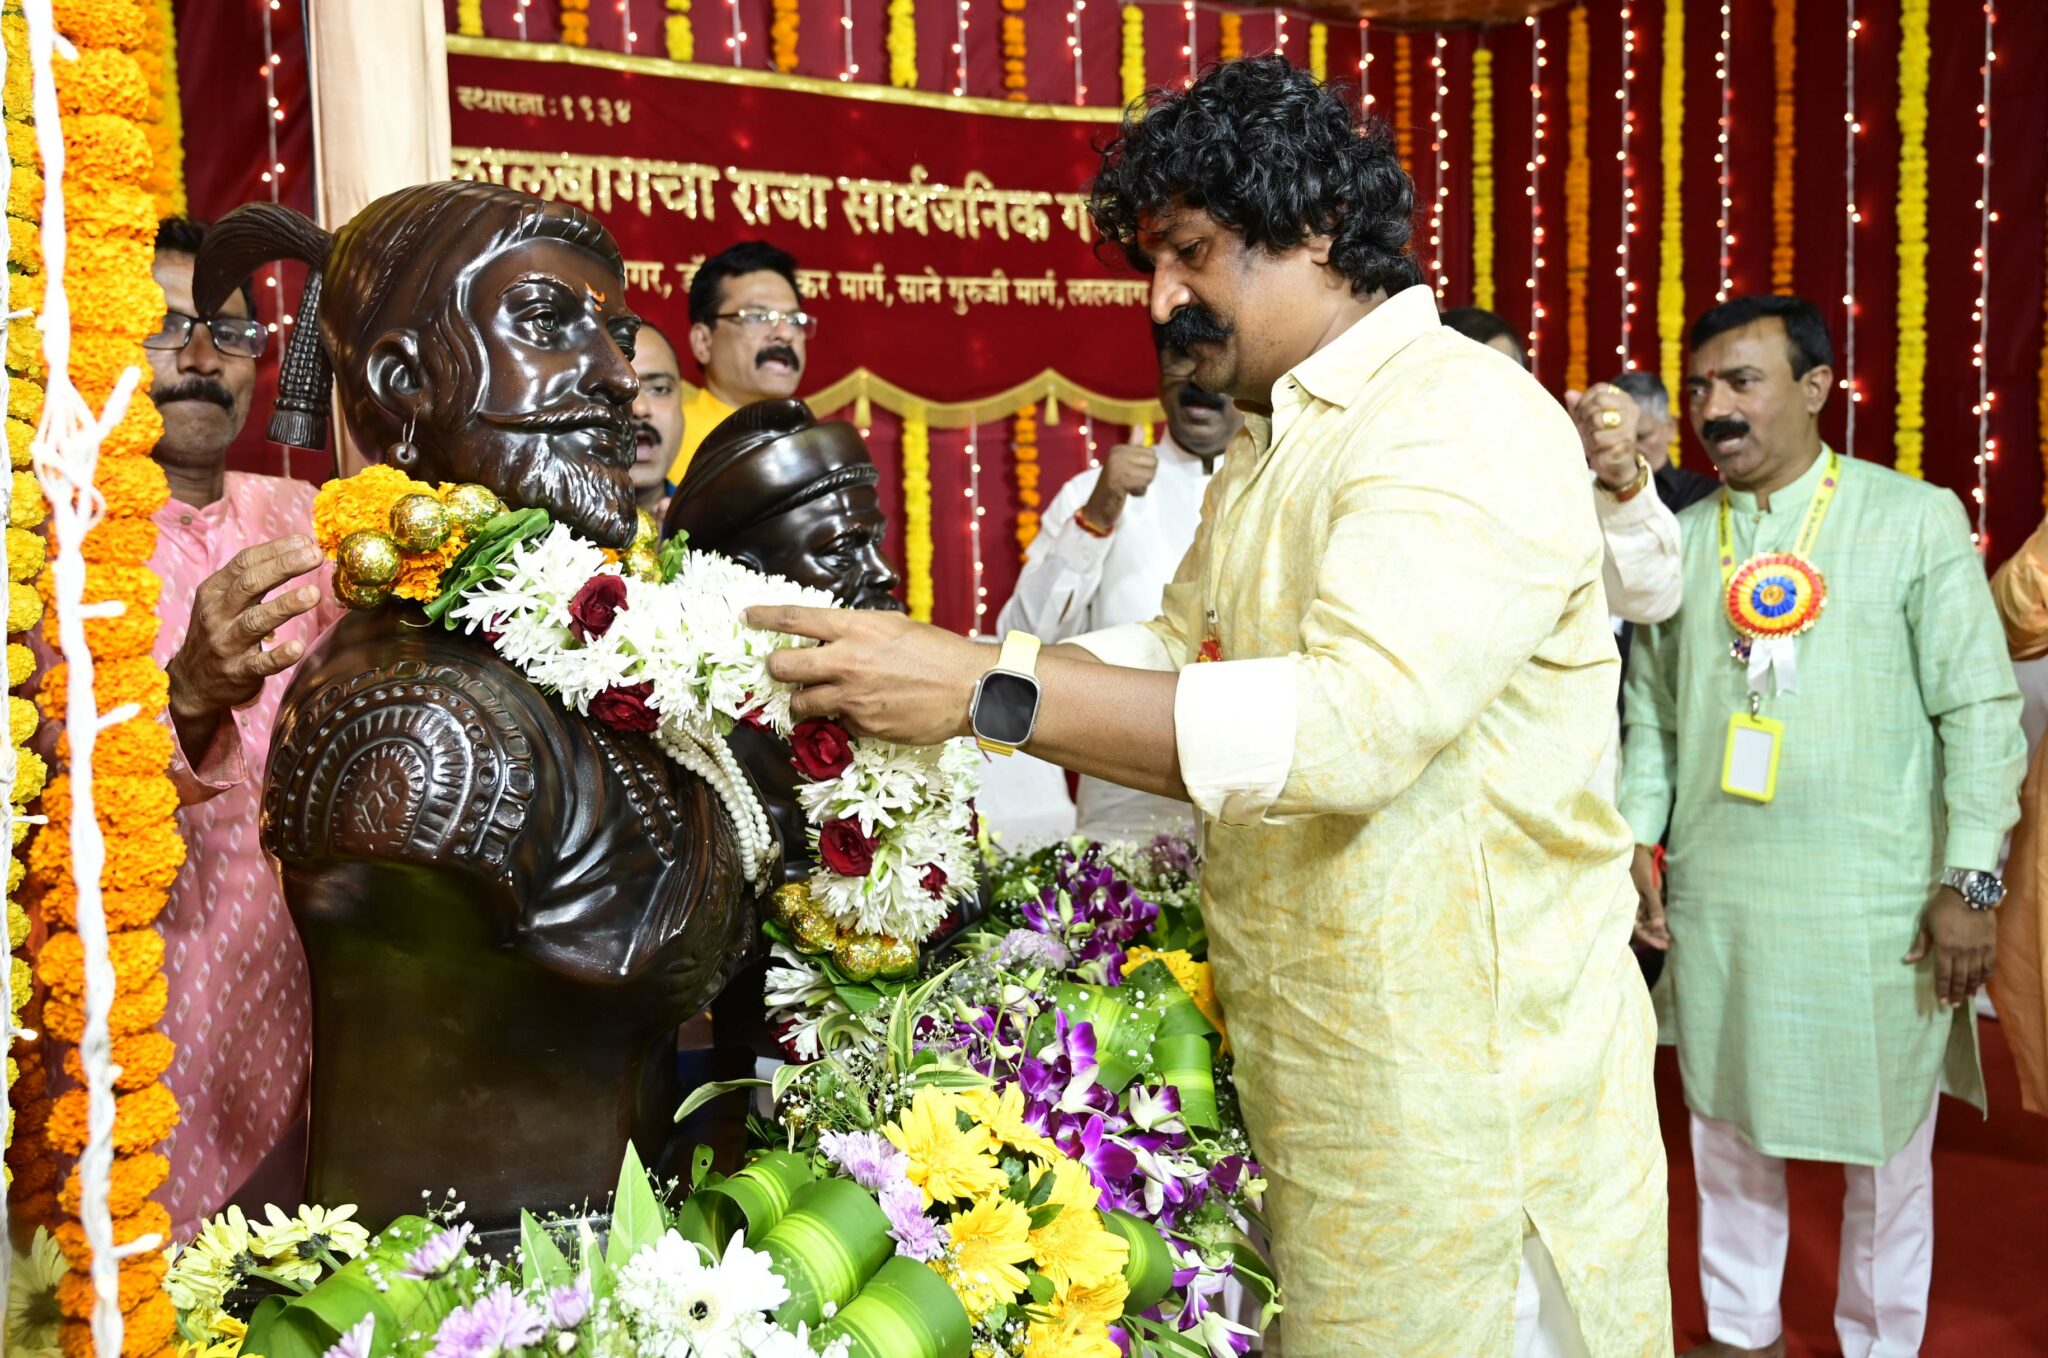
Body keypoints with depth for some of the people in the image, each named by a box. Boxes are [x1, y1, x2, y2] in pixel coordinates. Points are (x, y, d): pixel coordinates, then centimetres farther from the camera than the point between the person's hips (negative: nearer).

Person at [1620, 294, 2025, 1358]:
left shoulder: (1916, 519, -3)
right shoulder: (1677, 540, 7)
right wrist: (1636, 843, 3)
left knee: (1884, 1142, 9)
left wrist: (1969, 881, -10)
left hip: (1876, 901, -3)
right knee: (1728, 1124, 14)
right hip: (1712, 895, 3)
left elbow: (1980, 709, -5)